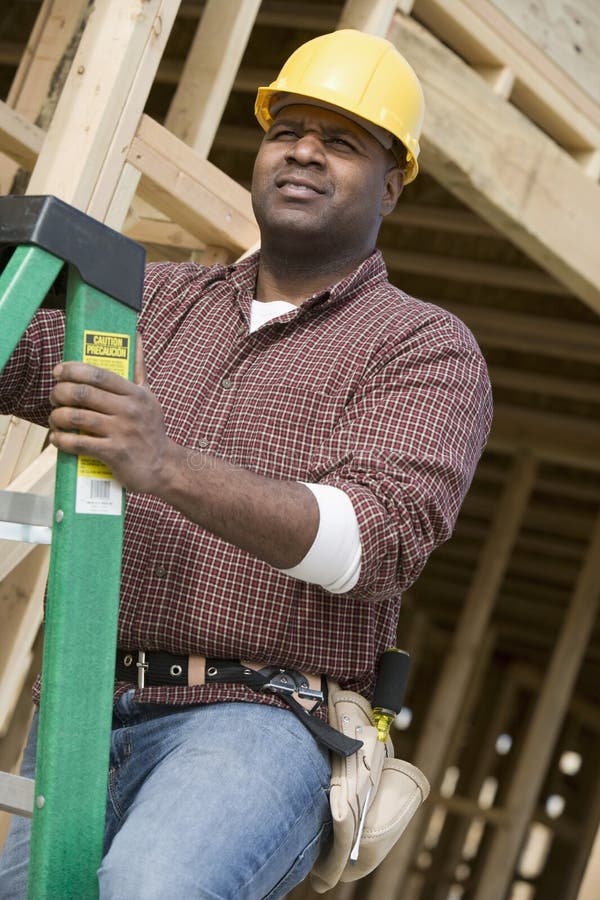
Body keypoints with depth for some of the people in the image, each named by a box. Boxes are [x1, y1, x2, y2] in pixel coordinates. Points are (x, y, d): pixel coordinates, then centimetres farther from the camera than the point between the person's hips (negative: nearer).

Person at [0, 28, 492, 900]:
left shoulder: (430, 351, 3)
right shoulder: (160, 298, 20)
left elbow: (373, 540, -15)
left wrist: (166, 466, -30)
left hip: (254, 734, -6)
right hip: (84, 727, 6)